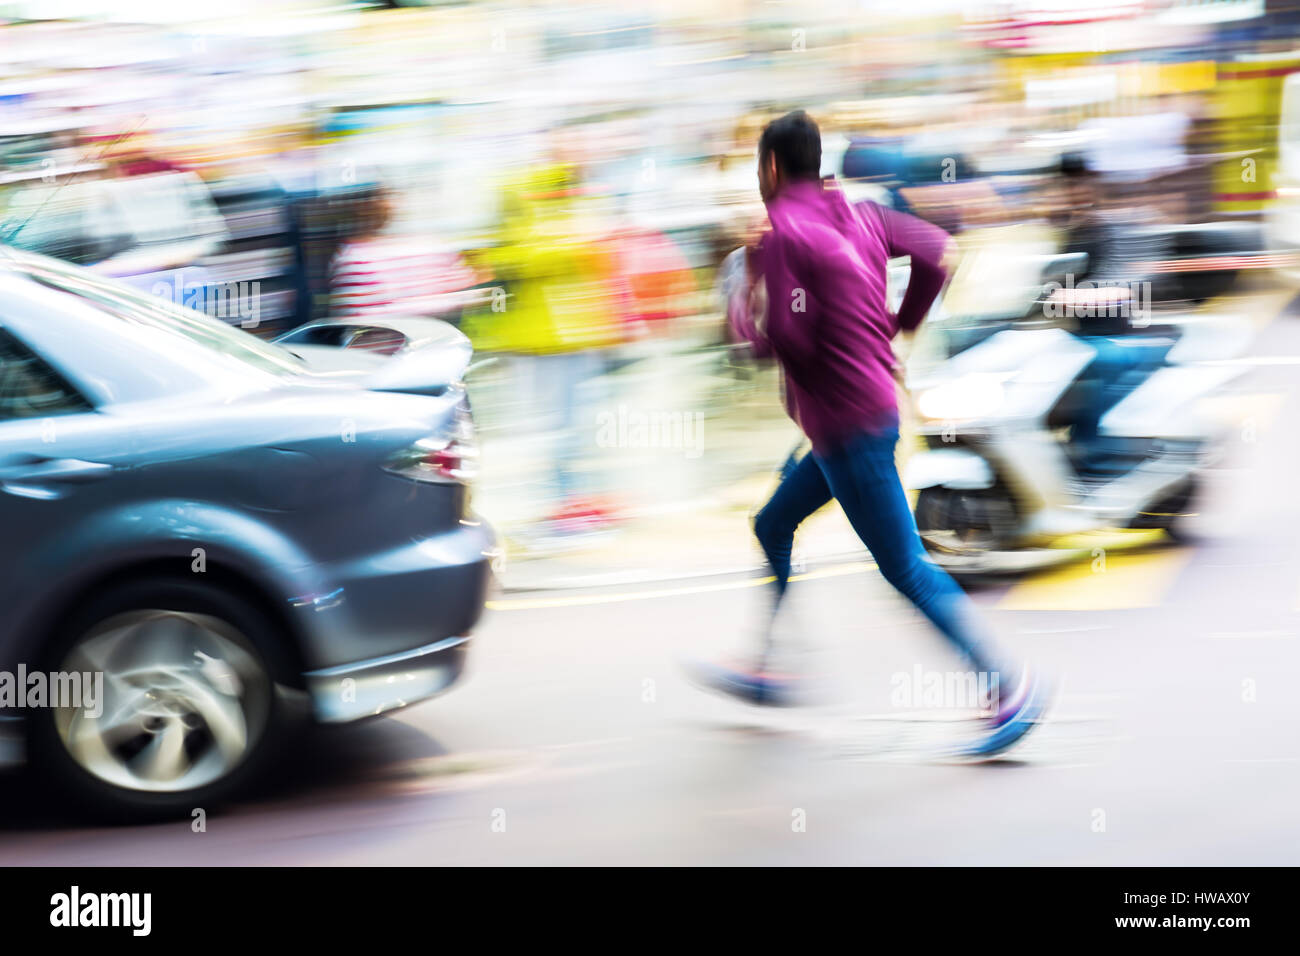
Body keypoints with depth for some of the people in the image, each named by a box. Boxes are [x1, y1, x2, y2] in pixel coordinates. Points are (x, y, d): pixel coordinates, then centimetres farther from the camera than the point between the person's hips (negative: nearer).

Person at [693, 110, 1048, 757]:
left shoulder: (779, 230, -14)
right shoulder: (856, 214, 10)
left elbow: (782, 337, -21)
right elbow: (936, 250, 12)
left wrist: (743, 309, 0)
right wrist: (901, 325, 19)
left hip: (848, 424, -9)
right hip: (876, 404, 9)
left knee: (905, 568, -7)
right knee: (772, 527, 21)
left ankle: (1009, 687, -9)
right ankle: (767, 673, 28)